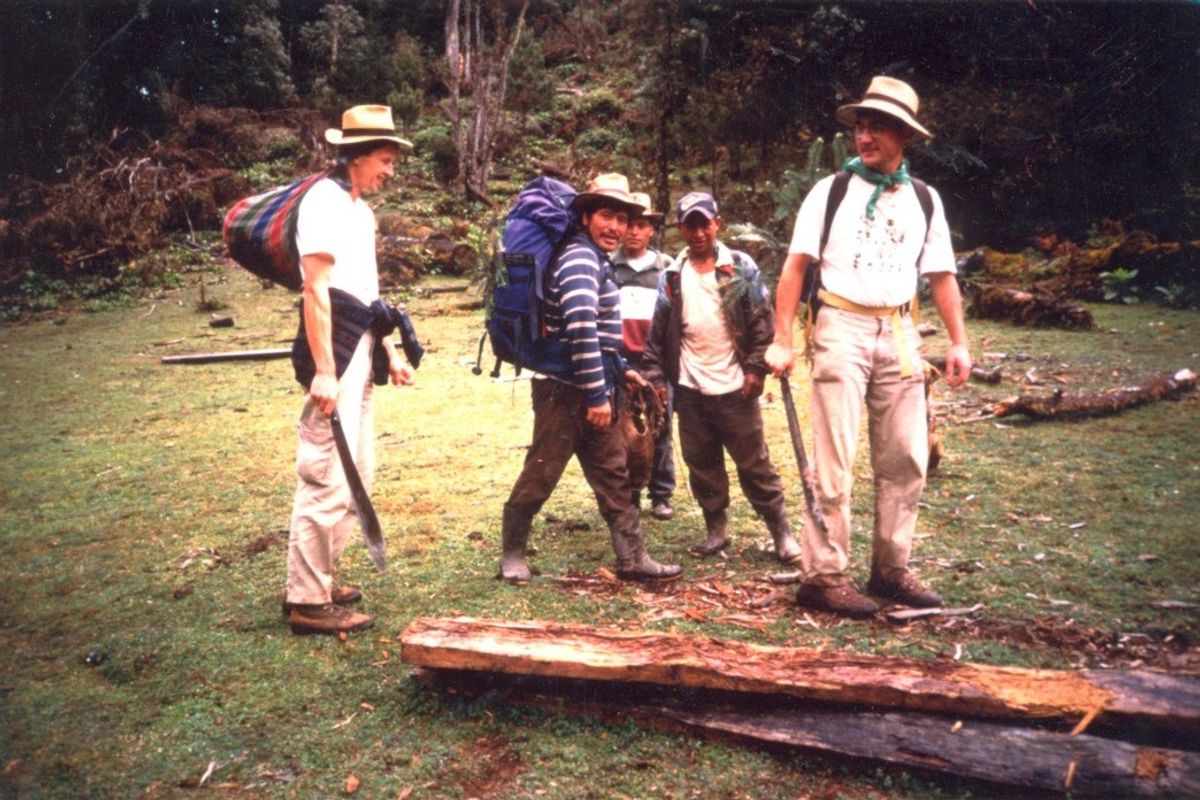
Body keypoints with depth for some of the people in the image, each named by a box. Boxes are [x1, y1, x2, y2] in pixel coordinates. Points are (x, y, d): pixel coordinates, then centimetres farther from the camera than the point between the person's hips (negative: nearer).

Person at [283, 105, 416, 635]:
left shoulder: (360, 208, 20)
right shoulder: (324, 200, -9)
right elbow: (316, 290, -17)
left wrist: (389, 352, 21)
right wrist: (323, 371, -23)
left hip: (361, 348, 10)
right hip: (334, 349, -10)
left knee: (356, 473, 14)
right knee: (327, 477, -9)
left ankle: (319, 577, 26)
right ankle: (307, 600, 1)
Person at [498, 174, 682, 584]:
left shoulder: (597, 259, 17)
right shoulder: (581, 258, -16)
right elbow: (582, 329, -27)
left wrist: (620, 369, 25)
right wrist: (597, 393, -27)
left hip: (591, 390, 10)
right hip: (567, 390, -10)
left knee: (613, 475, 11)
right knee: (541, 474, 3)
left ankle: (632, 557, 17)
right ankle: (512, 552, 19)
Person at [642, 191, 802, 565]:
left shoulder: (741, 267, -2)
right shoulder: (672, 276, 6)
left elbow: (761, 322, -3)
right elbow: (657, 333, 8)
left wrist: (756, 369, -10)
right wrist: (656, 377, 2)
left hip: (734, 387, -3)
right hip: (690, 390, 3)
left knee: (755, 464, 2)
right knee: (701, 465, 10)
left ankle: (782, 533, 11)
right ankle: (716, 530, 24)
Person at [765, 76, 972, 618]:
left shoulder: (924, 200, 12)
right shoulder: (831, 191, 1)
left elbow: (942, 276, 13)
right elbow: (796, 267, -3)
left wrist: (959, 342, 4)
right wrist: (781, 340, -10)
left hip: (898, 333, 5)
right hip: (841, 328, -4)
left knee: (906, 459, 7)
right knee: (835, 460, -5)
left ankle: (891, 570, 21)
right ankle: (823, 575, 3)